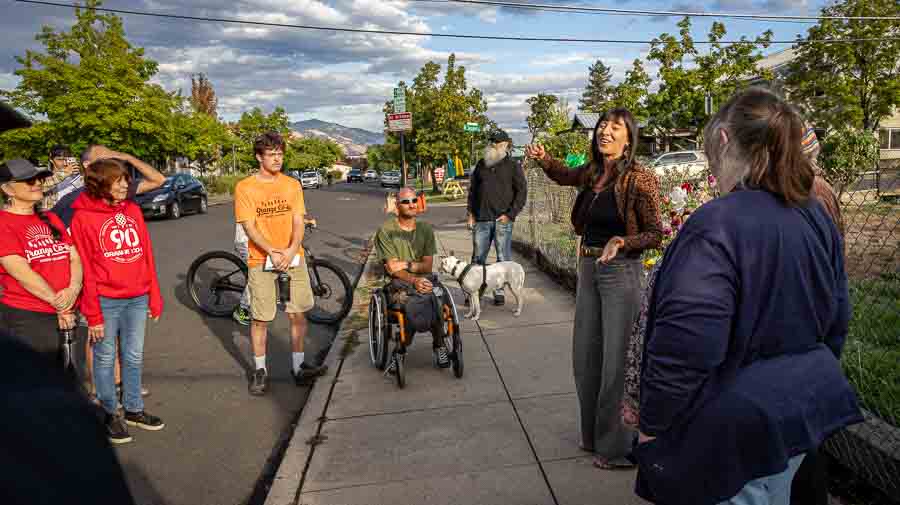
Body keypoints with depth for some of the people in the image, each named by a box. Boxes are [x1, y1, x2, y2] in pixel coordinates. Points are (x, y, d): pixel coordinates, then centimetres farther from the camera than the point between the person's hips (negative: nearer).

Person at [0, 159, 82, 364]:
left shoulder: (51, 219, 15)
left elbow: (75, 258, 7)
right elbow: (22, 273, -15)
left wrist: (73, 290, -12)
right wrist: (59, 304, -13)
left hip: (65, 316, 6)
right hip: (27, 318, -6)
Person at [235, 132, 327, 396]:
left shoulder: (292, 184, 5)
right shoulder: (245, 187, -3)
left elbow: (298, 222, 0)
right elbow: (250, 227, -9)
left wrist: (291, 250, -17)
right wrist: (273, 252, -22)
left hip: (293, 259, 3)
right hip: (261, 262, -2)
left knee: (298, 315, 6)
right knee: (260, 319, 5)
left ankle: (298, 366, 20)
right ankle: (260, 371, 20)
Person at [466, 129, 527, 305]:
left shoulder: (513, 166, 3)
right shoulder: (481, 164, 15)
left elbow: (522, 191, -2)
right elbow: (473, 189, 18)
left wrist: (510, 214, -9)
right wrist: (471, 213, 9)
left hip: (502, 219, -3)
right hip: (481, 218, 4)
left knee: (503, 258, 2)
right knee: (477, 257, 6)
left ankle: (500, 291, 12)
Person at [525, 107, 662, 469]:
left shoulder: (639, 180, -13)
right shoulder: (592, 172, 6)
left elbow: (655, 235, -10)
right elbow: (565, 176, 28)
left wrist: (622, 242, -27)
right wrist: (543, 159, 10)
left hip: (620, 271, -7)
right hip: (588, 268, 7)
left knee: (613, 358, -2)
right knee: (584, 355, 14)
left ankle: (615, 447, 15)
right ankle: (593, 434, 32)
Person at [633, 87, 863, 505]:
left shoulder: (717, 225, -26)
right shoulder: (818, 217, 1)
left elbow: (685, 345, -30)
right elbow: (837, 318, 11)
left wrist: (652, 425, -16)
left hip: (735, 430, -8)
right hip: (802, 408, 8)